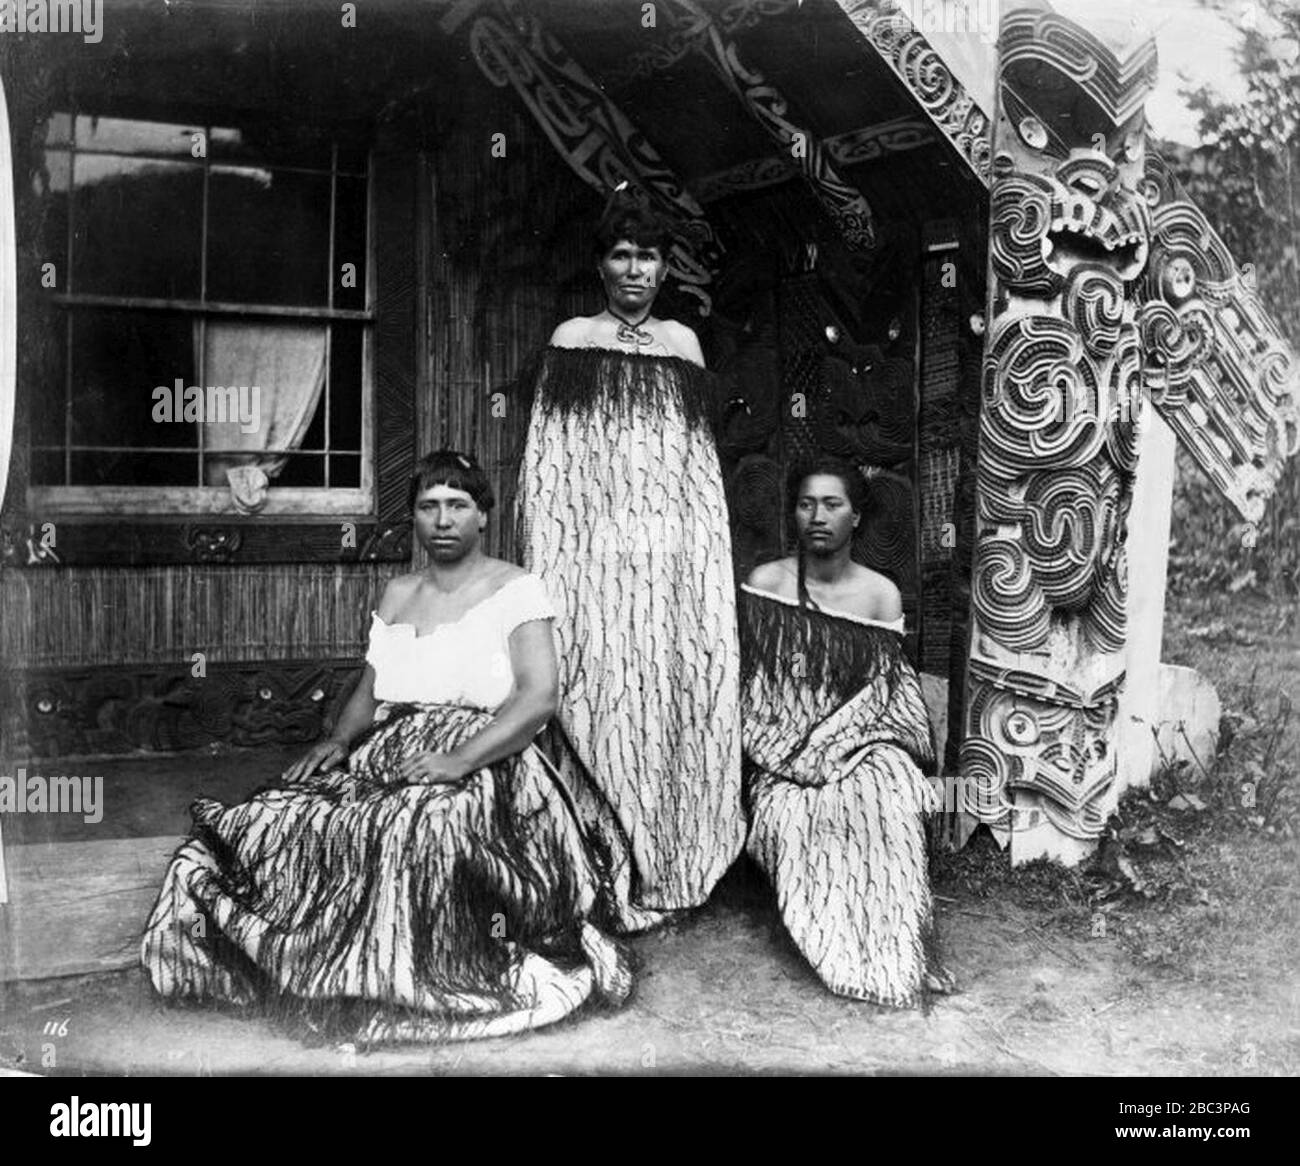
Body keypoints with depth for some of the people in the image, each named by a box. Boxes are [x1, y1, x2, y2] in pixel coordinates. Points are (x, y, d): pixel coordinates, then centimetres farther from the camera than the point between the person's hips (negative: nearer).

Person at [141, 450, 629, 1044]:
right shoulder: (397, 595, 19)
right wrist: (339, 739, 1)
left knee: (415, 833, -39)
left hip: (483, 766, -6)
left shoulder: (515, 590, -1)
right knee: (276, 825, -18)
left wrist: (460, 759, -24)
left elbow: (538, 696, -12)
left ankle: (399, 992, -21)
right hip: (386, 759, 6)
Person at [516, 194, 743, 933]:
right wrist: (548, 561, -7)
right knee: (604, 698, -4)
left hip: (676, 548, 3)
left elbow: (703, 457, 16)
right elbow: (547, 457, 1)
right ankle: (612, 879, 6)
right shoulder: (573, 339, 6)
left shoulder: (683, 343, 14)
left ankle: (666, 868, 15)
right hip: (599, 548, -3)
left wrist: (712, 552, 10)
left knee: (677, 697, 2)